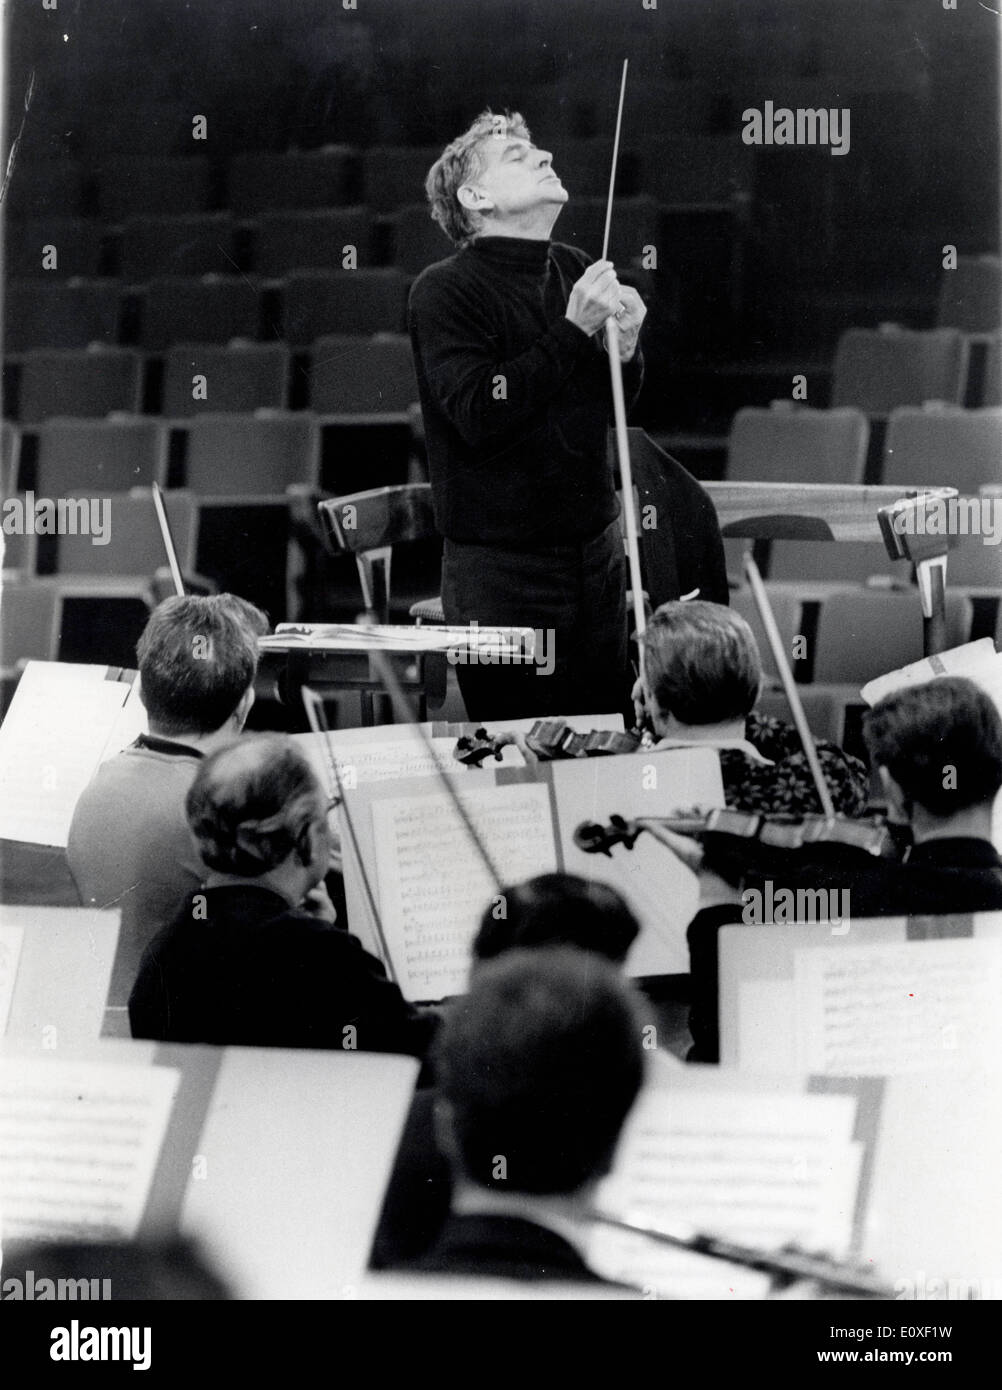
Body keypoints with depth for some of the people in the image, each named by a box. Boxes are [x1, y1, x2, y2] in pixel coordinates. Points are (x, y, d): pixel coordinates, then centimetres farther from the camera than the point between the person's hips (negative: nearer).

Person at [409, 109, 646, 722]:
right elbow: (480, 415, -21)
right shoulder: (444, 291, -10)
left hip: (596, 547, 6)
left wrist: (625, 345, -4)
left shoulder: (574, 269, 8)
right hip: (502, 562, -6)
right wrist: (574, 331, -21)